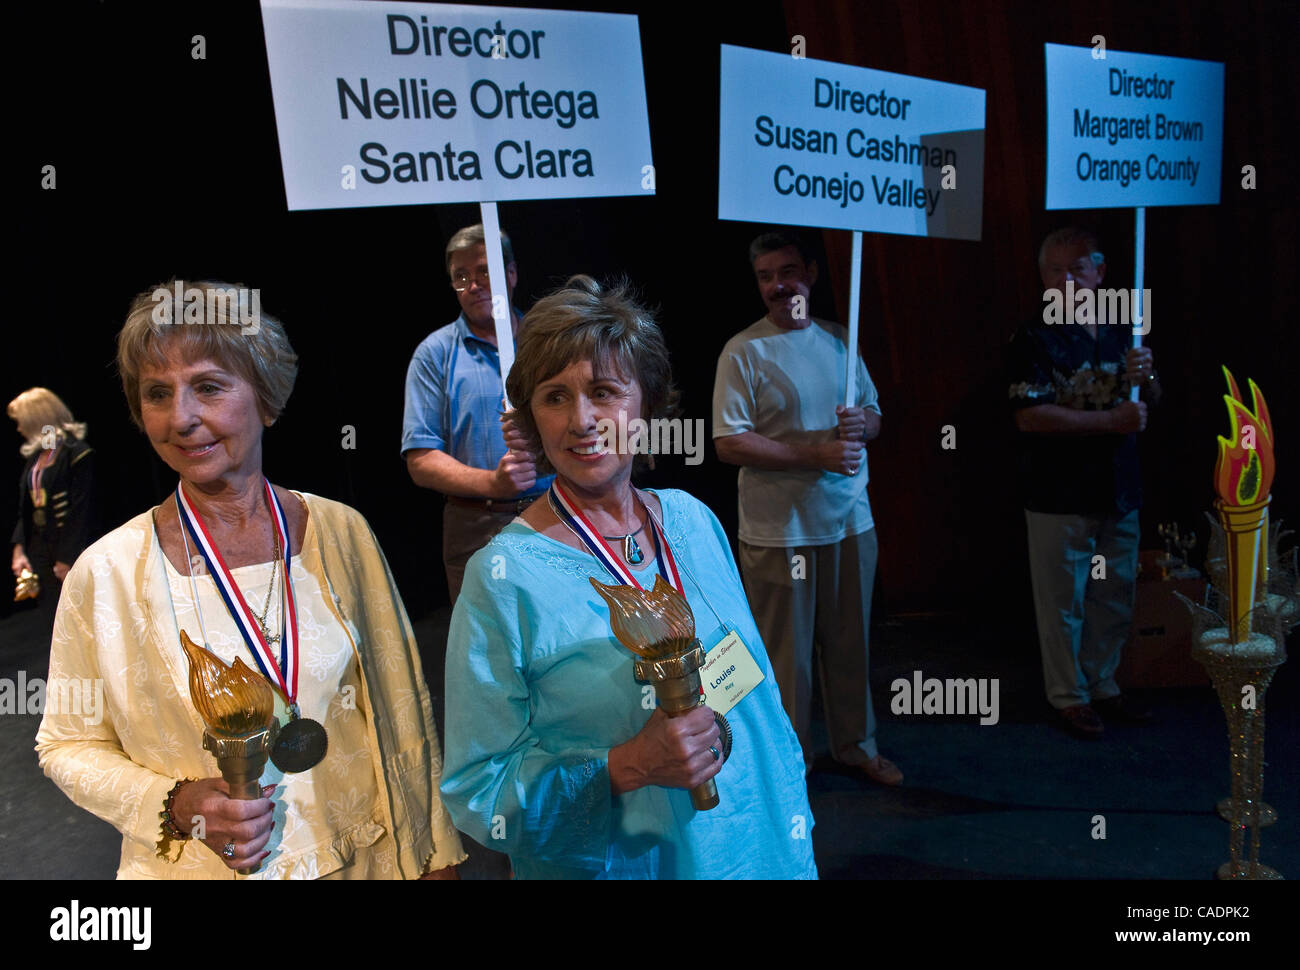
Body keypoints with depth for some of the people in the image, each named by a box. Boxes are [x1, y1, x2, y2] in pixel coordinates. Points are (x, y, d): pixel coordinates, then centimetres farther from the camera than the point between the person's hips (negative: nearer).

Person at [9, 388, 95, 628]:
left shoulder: (76, 454, -13)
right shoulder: (35, 457, 12)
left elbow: (80, 512, -16)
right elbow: (25, 508, 14)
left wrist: (68, 559, -17)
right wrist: (19, 549, 6)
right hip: (40, 550, 7)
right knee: (53, 617, 10)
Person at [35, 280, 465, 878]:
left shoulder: (341, 532, -8)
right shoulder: (106, 573, -13)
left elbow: (400, 704, -1)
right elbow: (68, 745, -2)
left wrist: (433, 855, 1)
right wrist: (176, 806, -18)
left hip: (360, 857, 2)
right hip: (198, 868, -1)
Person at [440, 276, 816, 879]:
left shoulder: (693, 519, -3)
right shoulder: (503, 576, -19)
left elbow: (758, 688, 7)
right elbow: (476, 795, -17)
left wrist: (792, 818, 7)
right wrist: (626, 768, -27)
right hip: (614, 867, -4)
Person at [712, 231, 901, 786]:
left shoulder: (839, 341, 10)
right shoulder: (744, 352, -8)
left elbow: (874, 414, 18)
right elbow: (729, 443, -14)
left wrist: (862, 423, -7)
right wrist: (816, 454, -19)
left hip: (850, 520, 5)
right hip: (779, 529, -5)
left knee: (850, 642, 15)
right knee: (785, 653, 4)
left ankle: (855, 745, 32)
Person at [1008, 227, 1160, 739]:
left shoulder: (1124, 327, 10)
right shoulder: (1035, 337, -10)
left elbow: (1150, 403, 17)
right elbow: (1030, 416, -20)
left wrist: (1146, 377, -7)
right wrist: (1111, 419, -21)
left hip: (1119, 491, 6)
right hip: (1059, 498, -6)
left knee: (1115, 597, 16)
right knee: (1063, 603, 4)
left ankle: (1102, 684, 33)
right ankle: (1068, 696, 20)